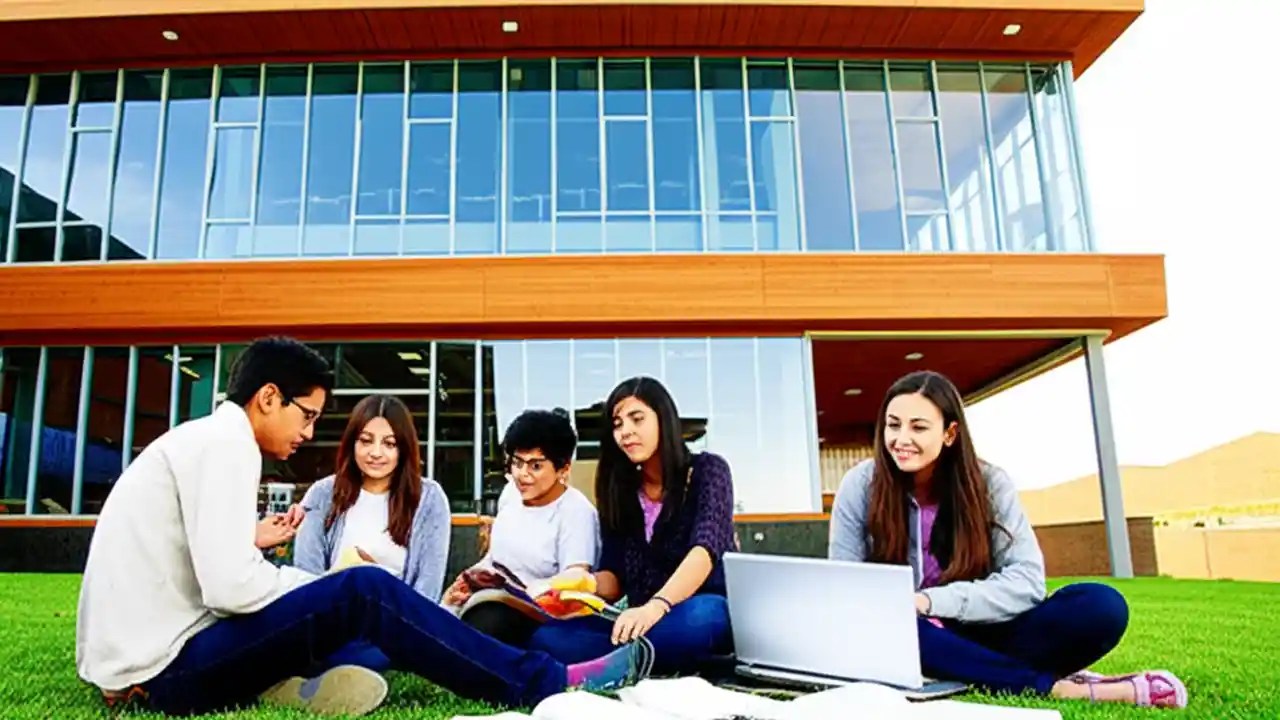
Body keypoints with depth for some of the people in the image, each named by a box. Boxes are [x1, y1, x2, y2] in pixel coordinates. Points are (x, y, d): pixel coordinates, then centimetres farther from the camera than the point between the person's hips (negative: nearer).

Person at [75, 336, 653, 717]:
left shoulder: (195, 440, 15)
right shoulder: (225, 441, -13)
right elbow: (230, 586, -23)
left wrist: (246, 542, 12)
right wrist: (333, 588, -8)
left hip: (136, 662, 10)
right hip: (167, 665, -10)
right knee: (364, 591, -21)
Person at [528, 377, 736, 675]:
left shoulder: (707, 470, -1)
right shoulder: (618, 489, 11)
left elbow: (706, 549, -18)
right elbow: (613, 578, 7)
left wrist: (656, 606, -36)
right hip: (642, 622, 4)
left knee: (698, 618, -41)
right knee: (547, 637, -22)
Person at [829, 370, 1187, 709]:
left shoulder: (991, 484, -4)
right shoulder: (860, 485, -6)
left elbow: (1026, 580, -14)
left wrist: (928, 601, -27)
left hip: (978, 634, 0)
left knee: (1101, 606, -21)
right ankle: (1053, 686, -28)